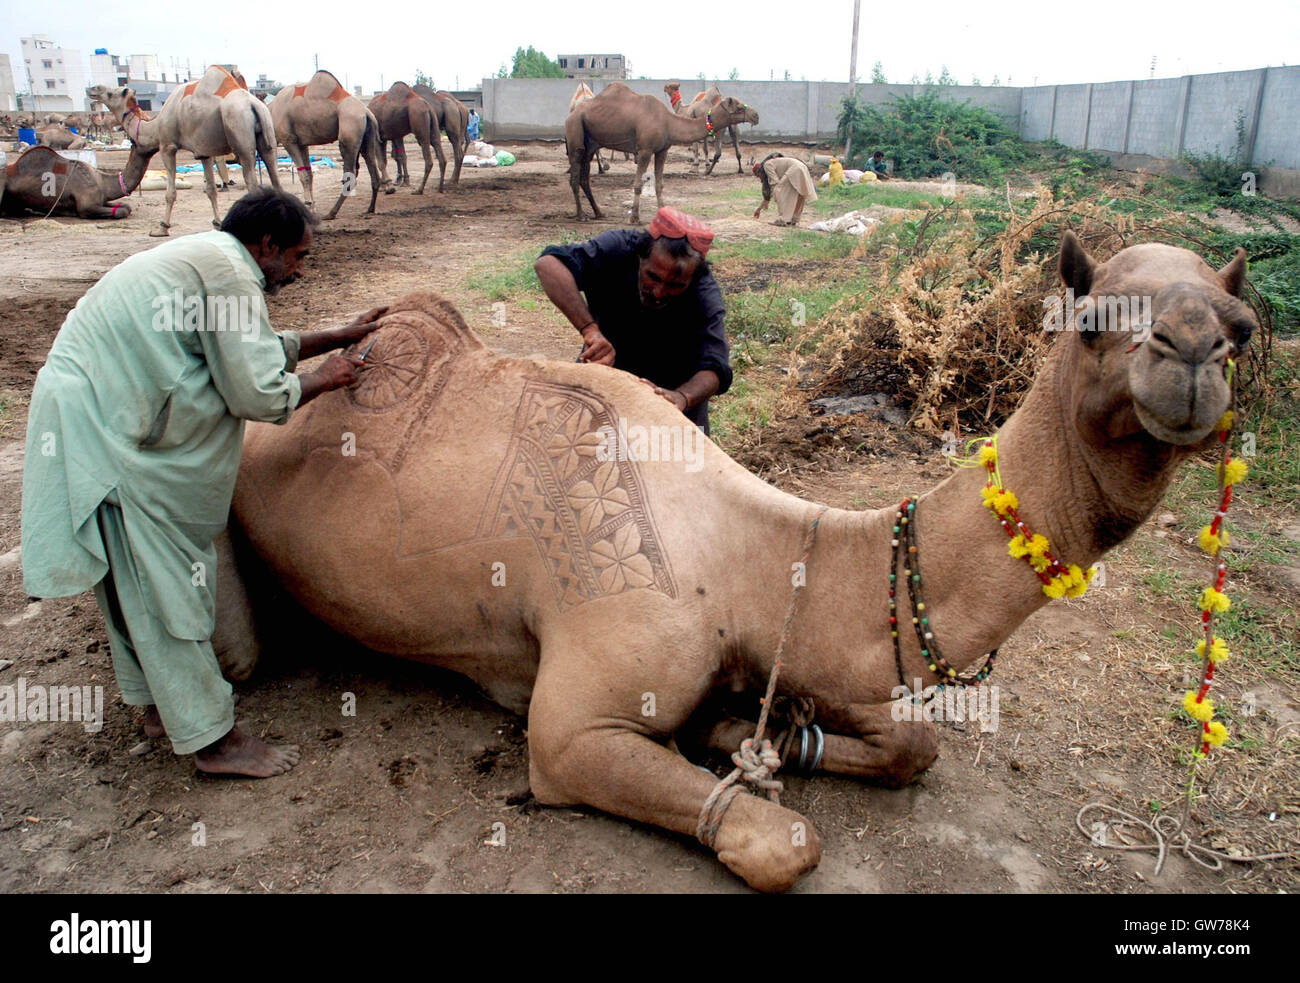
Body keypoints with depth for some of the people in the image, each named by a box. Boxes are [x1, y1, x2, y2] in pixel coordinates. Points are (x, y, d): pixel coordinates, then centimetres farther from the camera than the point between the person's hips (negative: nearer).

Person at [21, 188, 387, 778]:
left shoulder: (201, 257, 17)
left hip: (89, 413, 11)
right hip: (103, 431, -11)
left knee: (134, 574, 18)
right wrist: (323, 379, 0)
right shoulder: (228, 272, -15)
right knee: (166, 581, -4)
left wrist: (338, 337, 31)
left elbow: (253, 348, 29)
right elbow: (259, 394, -17)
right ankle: (211, 739, 6)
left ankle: (157, 705, 33)